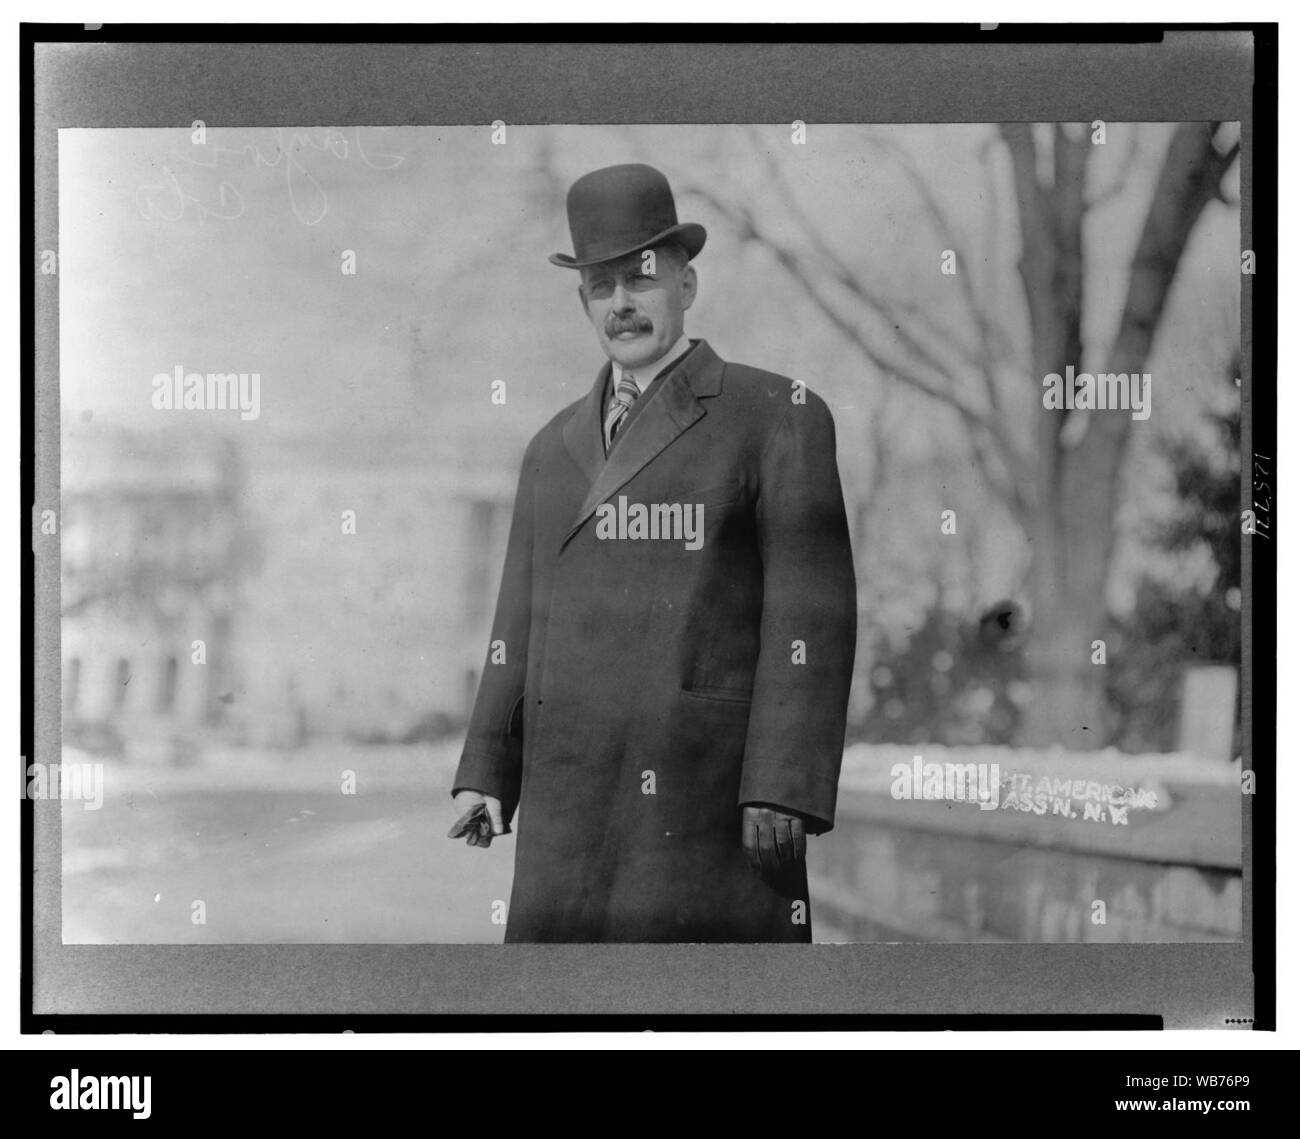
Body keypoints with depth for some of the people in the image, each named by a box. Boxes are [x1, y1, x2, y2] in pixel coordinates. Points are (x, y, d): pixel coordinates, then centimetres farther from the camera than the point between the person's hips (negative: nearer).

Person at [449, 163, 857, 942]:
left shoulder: (779, 417, 1)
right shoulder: (554, 449, 20)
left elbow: (813, 616, -6)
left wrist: (783, 791, -14)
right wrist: (486, 775, 9)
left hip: (710, 788, -5)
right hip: (573, 809, 5)